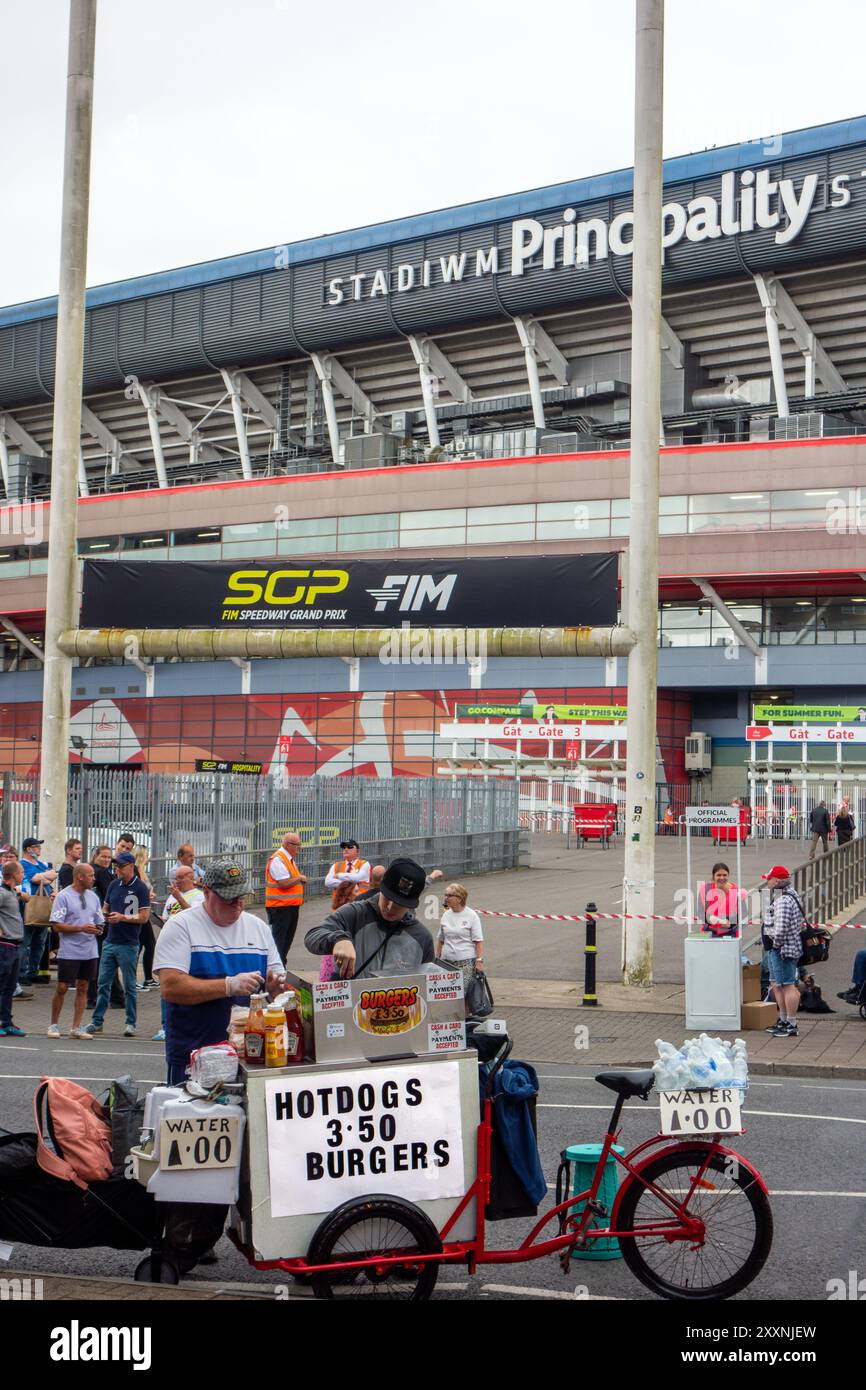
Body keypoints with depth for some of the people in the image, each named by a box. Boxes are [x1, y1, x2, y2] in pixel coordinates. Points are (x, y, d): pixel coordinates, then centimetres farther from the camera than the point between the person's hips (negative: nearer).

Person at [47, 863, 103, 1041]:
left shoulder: (93, 897, 11)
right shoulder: (63, 896, -7)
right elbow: (58, 925, -12)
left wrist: (98, 930, -5)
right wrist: (81, 928, -20)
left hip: (90, 951, 6)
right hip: (69, 952, -5)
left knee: (83, 987, 7)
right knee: (62, 988, -1)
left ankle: (76, 1028, 13)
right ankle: (54, 1025, 14)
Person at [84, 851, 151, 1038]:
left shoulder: (140, 888, -8)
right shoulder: (114, 885, 10)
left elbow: (144, 917, -12)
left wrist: (122, 917, -21)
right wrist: (105, 915, -2)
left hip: (128, 944, -6)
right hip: (110, 942, 6)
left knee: (129, 986, 3)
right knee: (103, 983, 8)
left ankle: (131, 1023, 10)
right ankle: (97, 1021, 14)